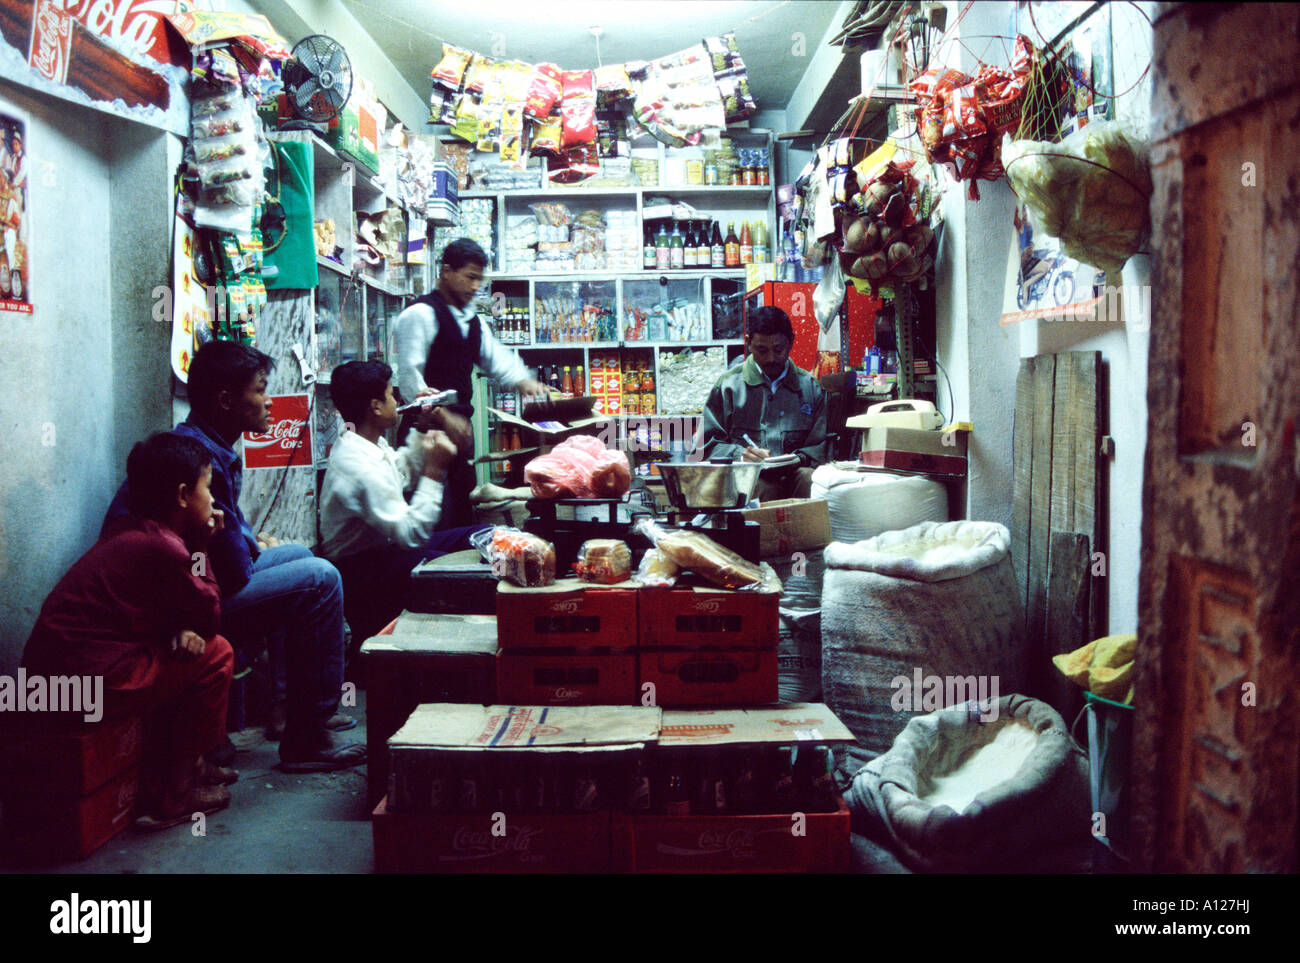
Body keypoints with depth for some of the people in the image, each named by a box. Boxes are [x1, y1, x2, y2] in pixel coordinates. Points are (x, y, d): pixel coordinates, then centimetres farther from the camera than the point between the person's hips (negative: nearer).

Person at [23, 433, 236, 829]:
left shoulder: (129, 531, 13)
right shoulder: (162, 548, -16)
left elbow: (165, 610, 18)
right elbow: (209, 618, -6)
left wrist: (181, 630, -4)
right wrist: (199, 550, 1)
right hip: (89, 679, -10)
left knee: (180, 650, 23)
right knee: (216, 655, -3)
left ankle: (186, 763, 28)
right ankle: (173, 797, 4)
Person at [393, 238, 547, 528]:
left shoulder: (472, 320, 18)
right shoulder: (421, 314, -9)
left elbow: (497, 358, 15)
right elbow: (409, 376, -15)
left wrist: (523, 382, -6)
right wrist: (444, 417, -20)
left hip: (459, 425, 9)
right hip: (428, 427, -9)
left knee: (462, 511, 11)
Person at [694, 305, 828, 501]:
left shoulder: (811, 387, 17)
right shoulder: (728, 385, 11)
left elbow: (821, 446, 14)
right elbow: (707, 445, 7)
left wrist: (799, 459, -8)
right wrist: (740, 455, -12)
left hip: (793, 474, 3)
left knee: (809, 479, -34)